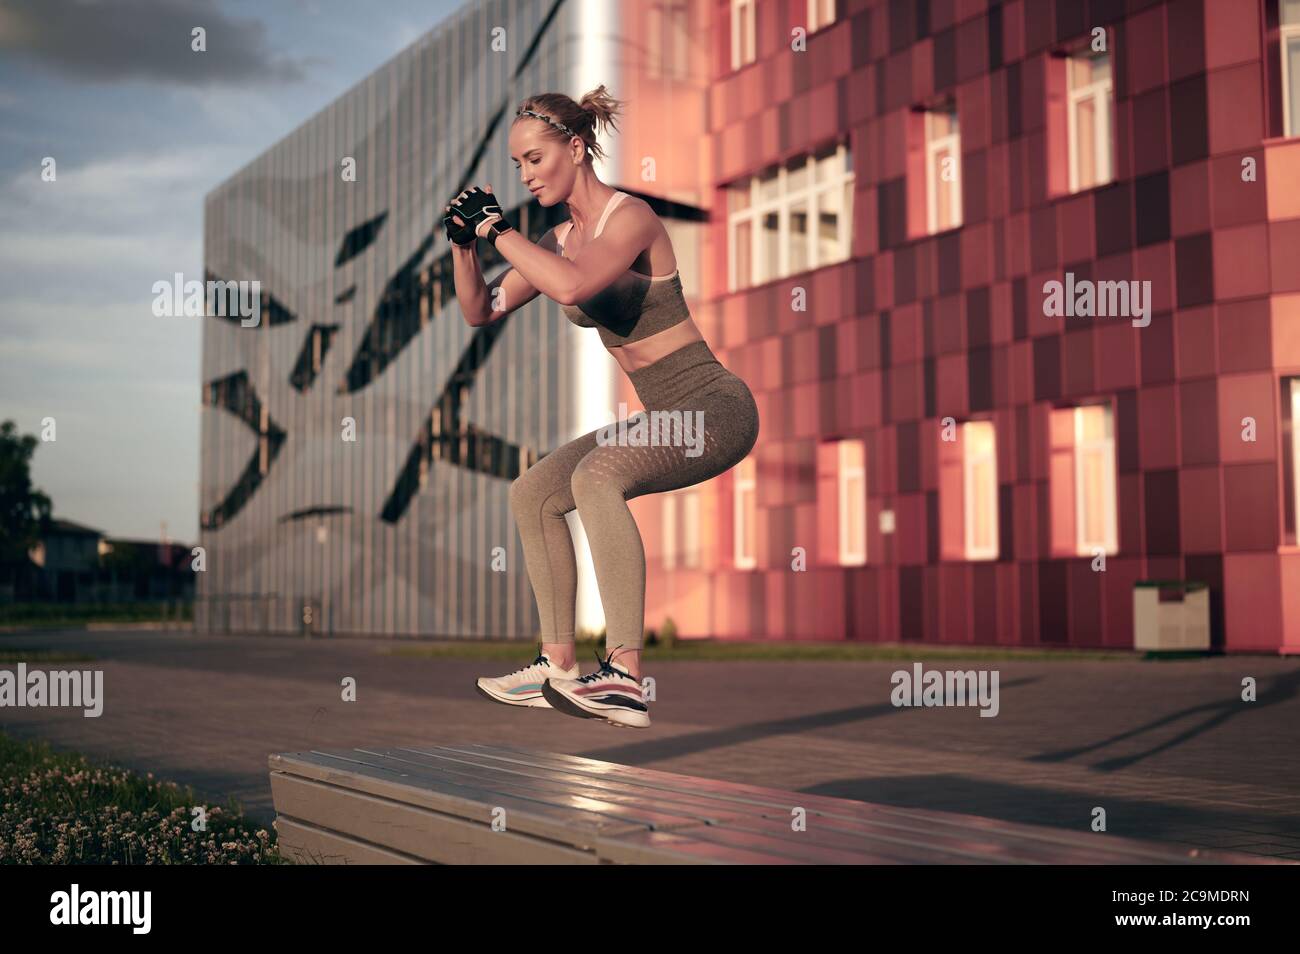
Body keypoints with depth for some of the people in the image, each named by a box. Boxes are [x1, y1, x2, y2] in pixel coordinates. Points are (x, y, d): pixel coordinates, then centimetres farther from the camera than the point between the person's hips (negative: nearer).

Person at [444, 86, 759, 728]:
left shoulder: (629, 217, -15)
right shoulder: (560, 239, 10)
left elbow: (571, 287, -35)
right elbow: (480, 312, 16)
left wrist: (497, 228, -23)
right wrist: (463, 242, 1)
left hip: (715, 407, -9)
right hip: (664, 416, 9)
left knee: (595, 477, -32)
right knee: (532, 493, 8)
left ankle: (625, 677, -35)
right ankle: (559, 667, 10)